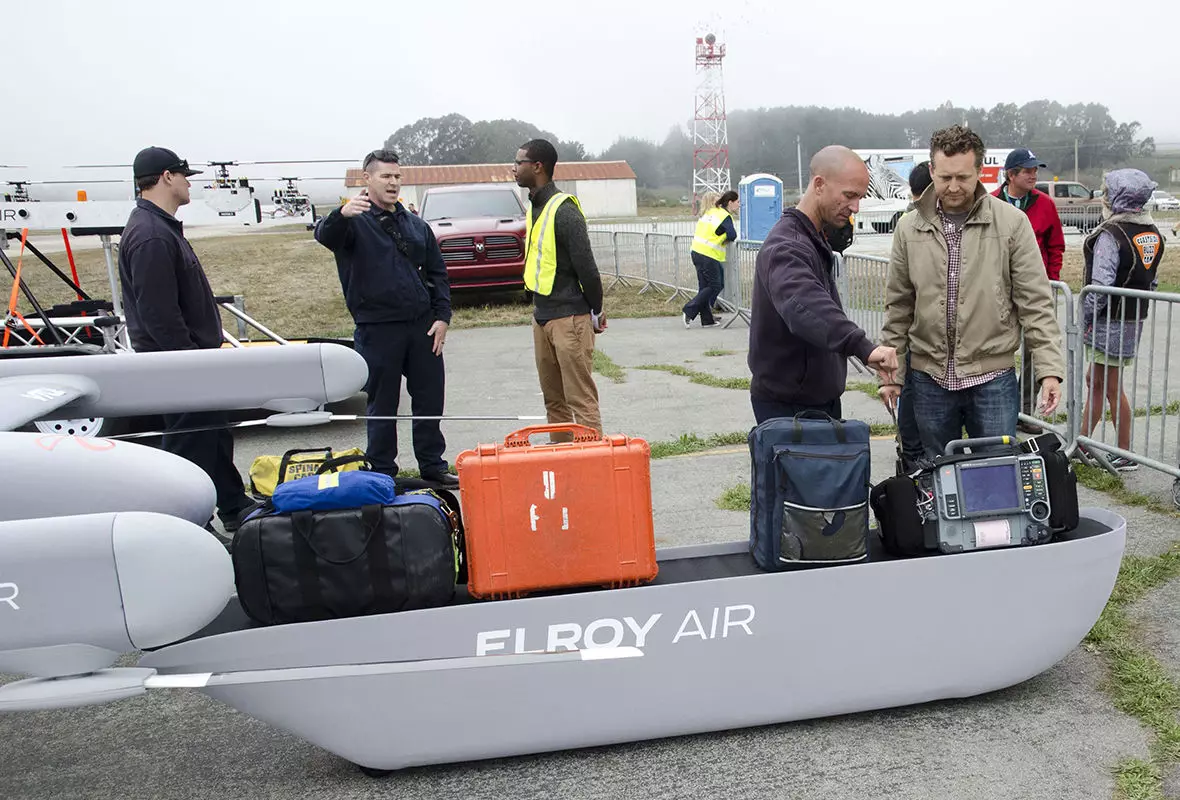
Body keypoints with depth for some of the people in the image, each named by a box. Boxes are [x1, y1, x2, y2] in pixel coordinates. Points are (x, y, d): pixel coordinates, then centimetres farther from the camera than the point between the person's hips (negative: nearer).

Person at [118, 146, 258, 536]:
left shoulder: (162, 226, 14)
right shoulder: (151, 237, -22)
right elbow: (159, 314, -26)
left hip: (188, 356, 11)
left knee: (215, 432, 19)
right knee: (189, 443, -3)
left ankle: (234, 508, 32)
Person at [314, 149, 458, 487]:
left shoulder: (416, 225, 14)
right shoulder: (355, 222, -2)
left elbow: (437, 274, 16)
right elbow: (325, 235, -25)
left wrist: (442, 316, 4)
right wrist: (341, 215, -47)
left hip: (422, 326, 5)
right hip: (377, 330, -4)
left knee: (430, 401, 10)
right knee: (382, 406, 5)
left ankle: (433, 466, 23)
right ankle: (383, 474, 17)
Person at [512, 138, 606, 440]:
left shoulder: (564, 211, -17)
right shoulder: (535, 207, 13)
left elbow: (586, 266, -18)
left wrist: (596, 312, -10)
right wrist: (539, 308, 15)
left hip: (569, 317, -9)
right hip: (541, 314, 9)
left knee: (581, 399, -6)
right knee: (553, 399, 15)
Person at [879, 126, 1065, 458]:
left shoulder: (1012, 223, -5)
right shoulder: (909, 228, 3)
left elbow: (1036, 304, -4)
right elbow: (898, 307, 8)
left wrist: (1049, 369, -10)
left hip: (993, 377, -2)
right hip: (929, 378, 2)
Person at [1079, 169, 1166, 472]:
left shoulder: (1111, 234, -20)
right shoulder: (1153, 233, 7)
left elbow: (1101, 284, -23)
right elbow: (1152, 280, 12)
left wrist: (1085, 319, -13)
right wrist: (1138, 309, 19)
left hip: (1110, 322, -8)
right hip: (1135, 320, 8)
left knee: (1111, 387, 2)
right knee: (1095, 380, 18)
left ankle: (1126, 455, 9)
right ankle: (1082, 441, 27)